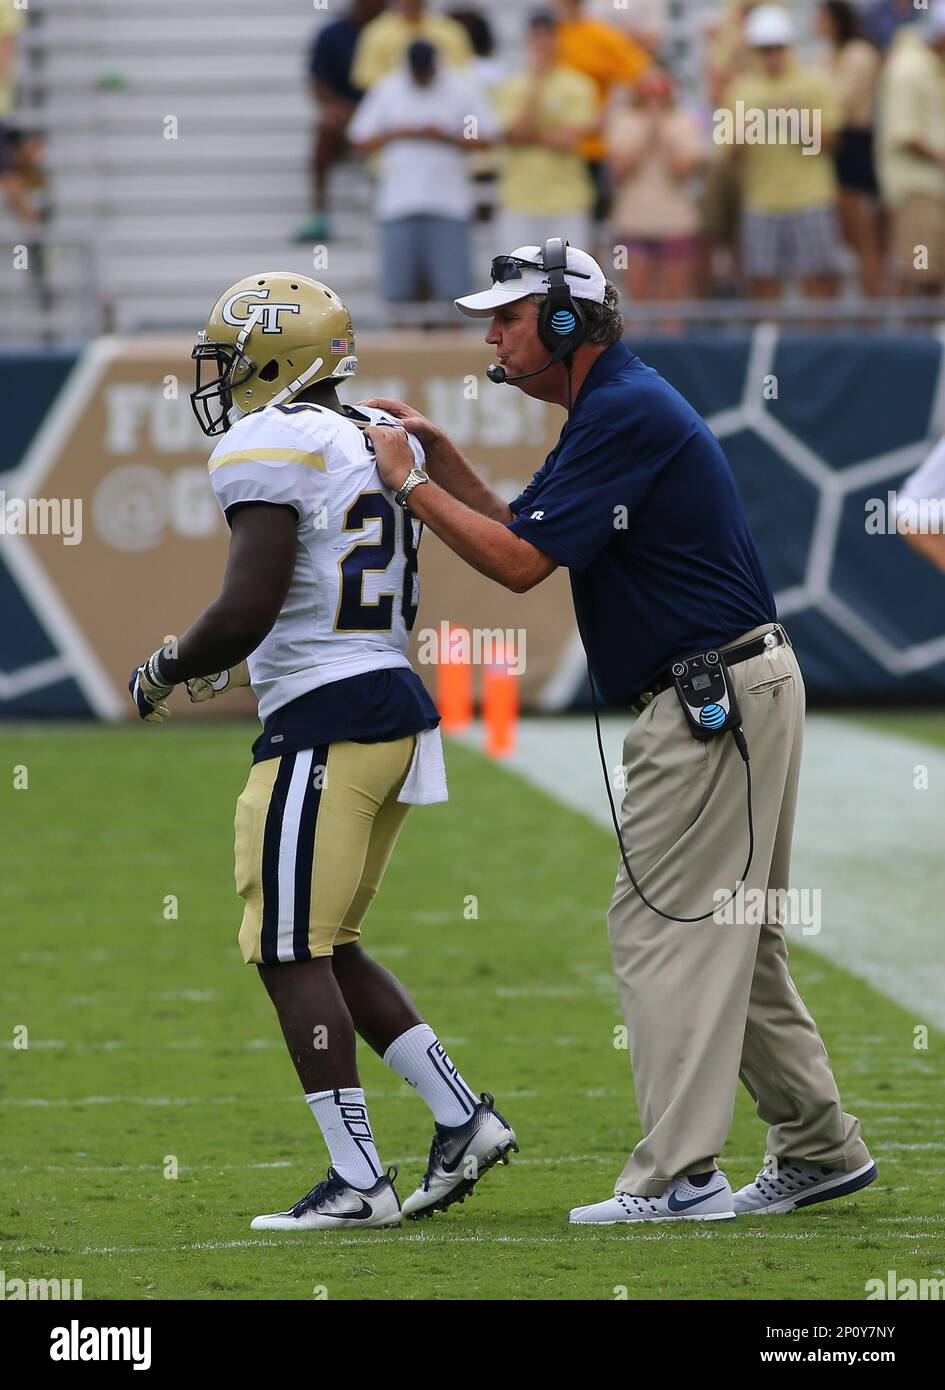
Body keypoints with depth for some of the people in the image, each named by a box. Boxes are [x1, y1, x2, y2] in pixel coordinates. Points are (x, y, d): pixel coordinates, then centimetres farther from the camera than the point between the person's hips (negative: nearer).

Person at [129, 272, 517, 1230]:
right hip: (398, 704, 9)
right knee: (325, 948, 18)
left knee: (291, 955, -2)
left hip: (325, 722, -9)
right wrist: (239, 666, 26)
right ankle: (461, 1119, 13)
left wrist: (163, 673, -3)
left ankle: (358, 1181, -4)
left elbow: (248, 609, -21)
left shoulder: (267, 449, -12)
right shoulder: (380, 441, 16)